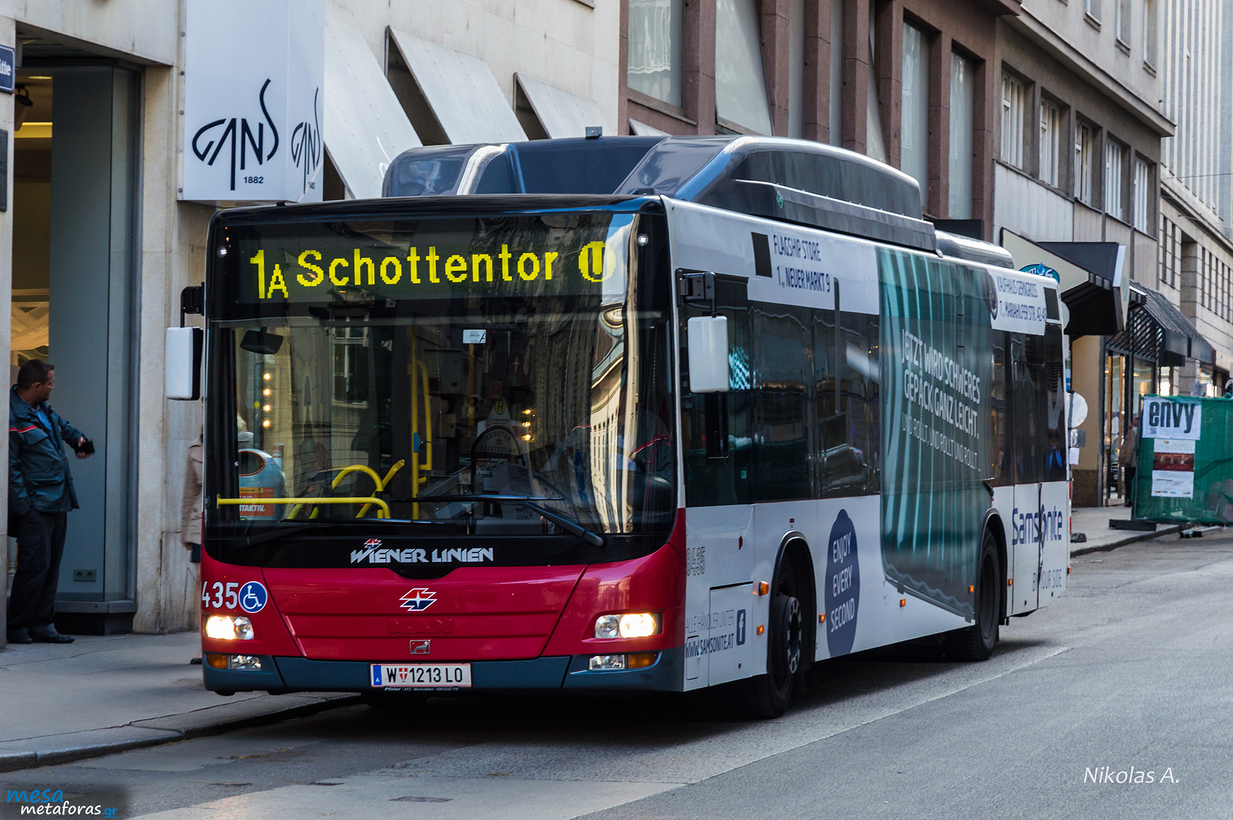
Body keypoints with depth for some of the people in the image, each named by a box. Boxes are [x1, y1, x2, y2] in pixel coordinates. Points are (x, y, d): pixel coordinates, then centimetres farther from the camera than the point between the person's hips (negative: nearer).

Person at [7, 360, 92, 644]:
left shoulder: (43, 410, 15)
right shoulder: (13, 418, -15)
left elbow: (63, 426, 39)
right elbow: (10, 467, -17)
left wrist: (79, 439, 22)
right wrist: (24, 505, -18)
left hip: (58, 503, 9)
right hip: (35, 506, -9)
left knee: (51, 565, 10)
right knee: (35, 564, -10)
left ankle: (42, 626, 15)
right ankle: (18, 627, -2)